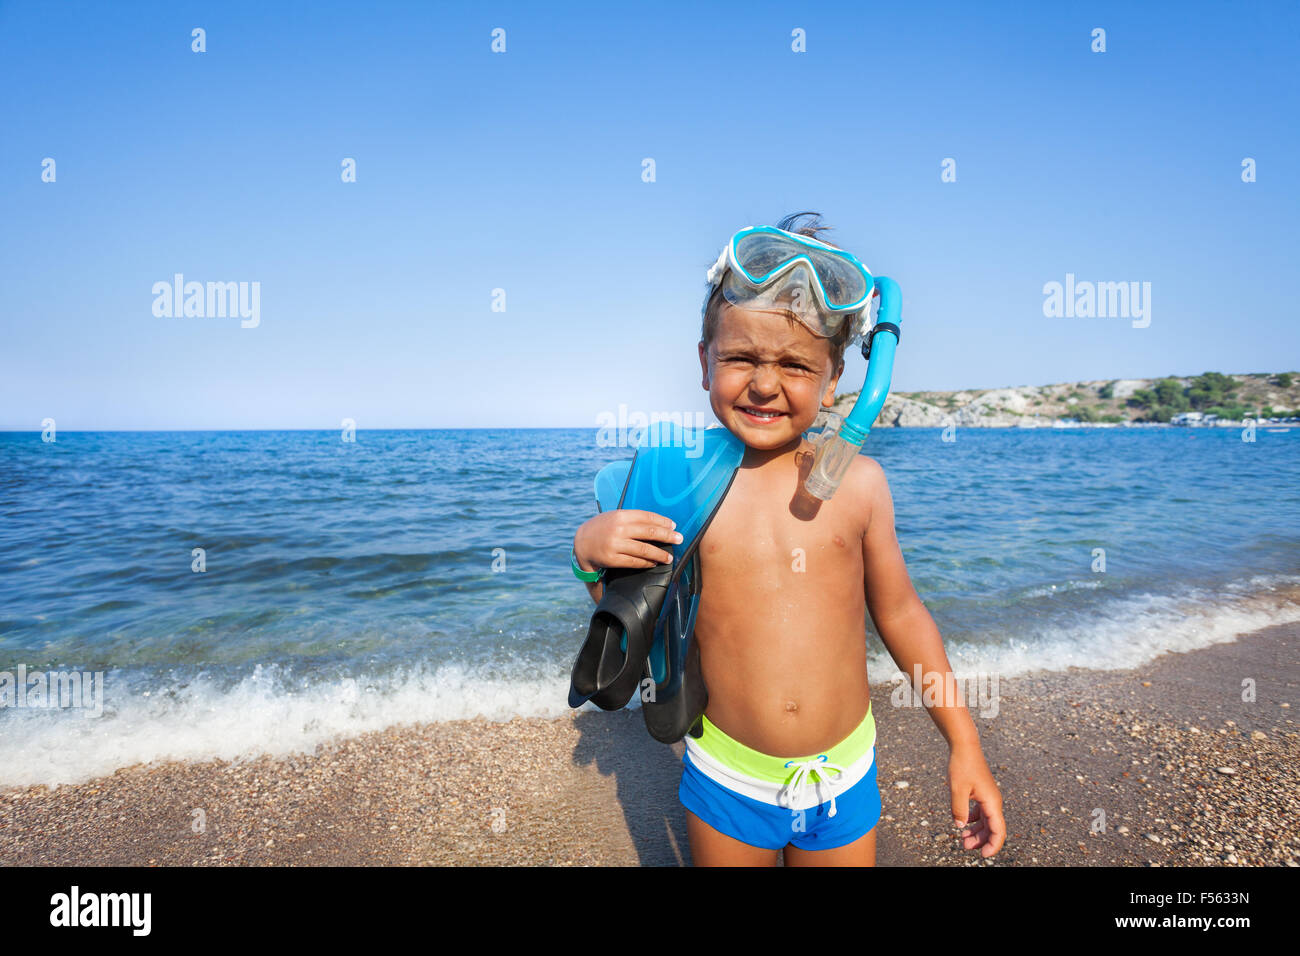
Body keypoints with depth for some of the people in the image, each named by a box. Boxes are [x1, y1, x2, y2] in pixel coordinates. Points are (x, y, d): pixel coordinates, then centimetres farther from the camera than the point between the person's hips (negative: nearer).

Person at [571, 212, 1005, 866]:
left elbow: (899, 612, 4)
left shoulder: (858, 482, -8)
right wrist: (593, 555, -21)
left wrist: (963, 743, 7)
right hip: (726, 781, 0)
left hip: (843, 777, 1)